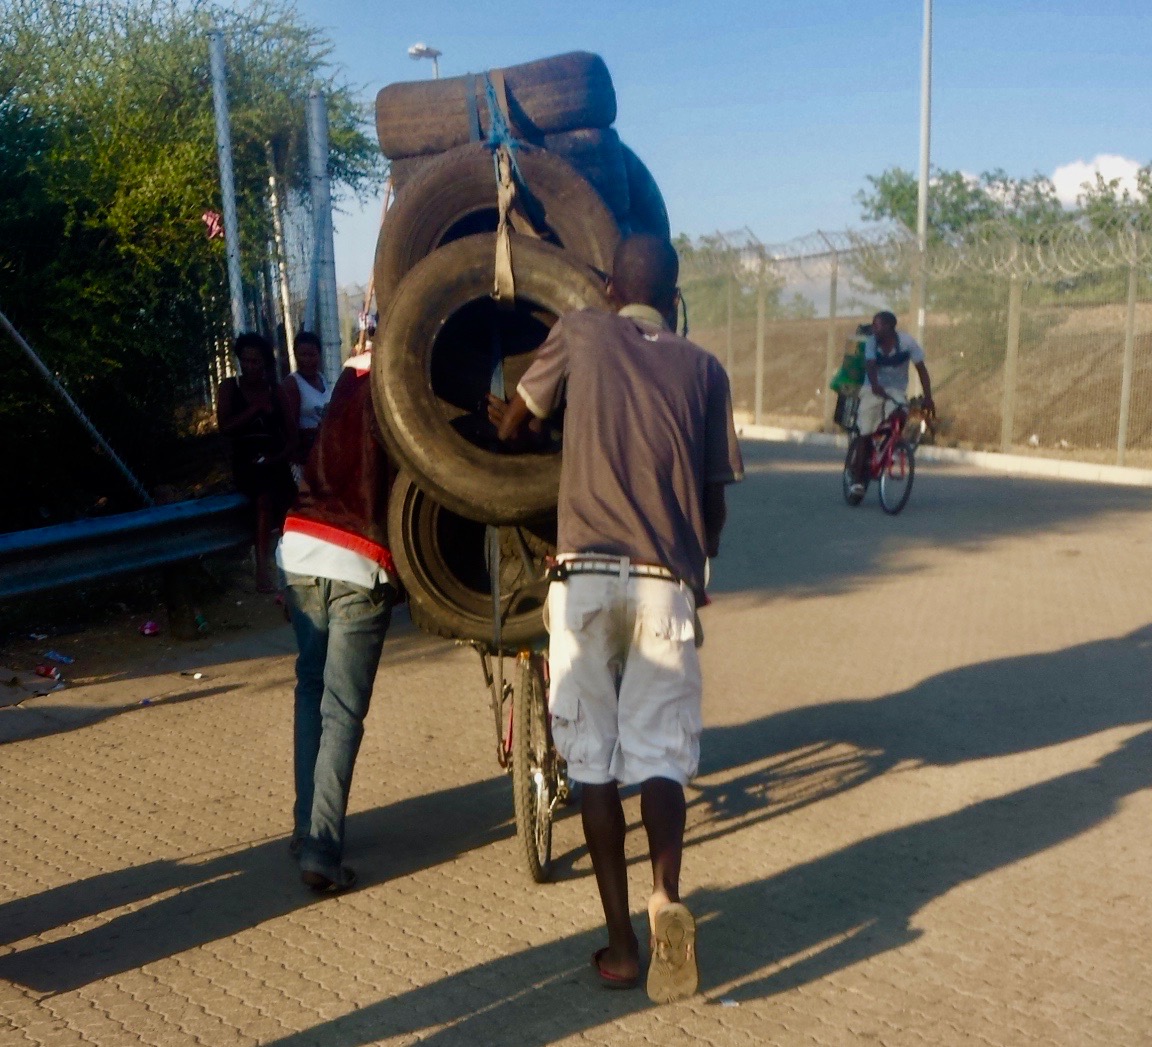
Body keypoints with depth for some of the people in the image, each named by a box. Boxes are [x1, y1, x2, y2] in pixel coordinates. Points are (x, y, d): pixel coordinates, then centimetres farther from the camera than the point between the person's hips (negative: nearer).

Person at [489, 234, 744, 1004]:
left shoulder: (580, 335, 8)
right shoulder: (704, 369, 11)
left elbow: (510, 426, 18)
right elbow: (715, 498, 12)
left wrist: (499, 415, 42)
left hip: (586, 577, -1)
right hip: (668, 586, 1)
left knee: (596, 763, 8)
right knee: (662, 757, 8)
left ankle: (621, 944, 10)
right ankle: (668, 897, -17)